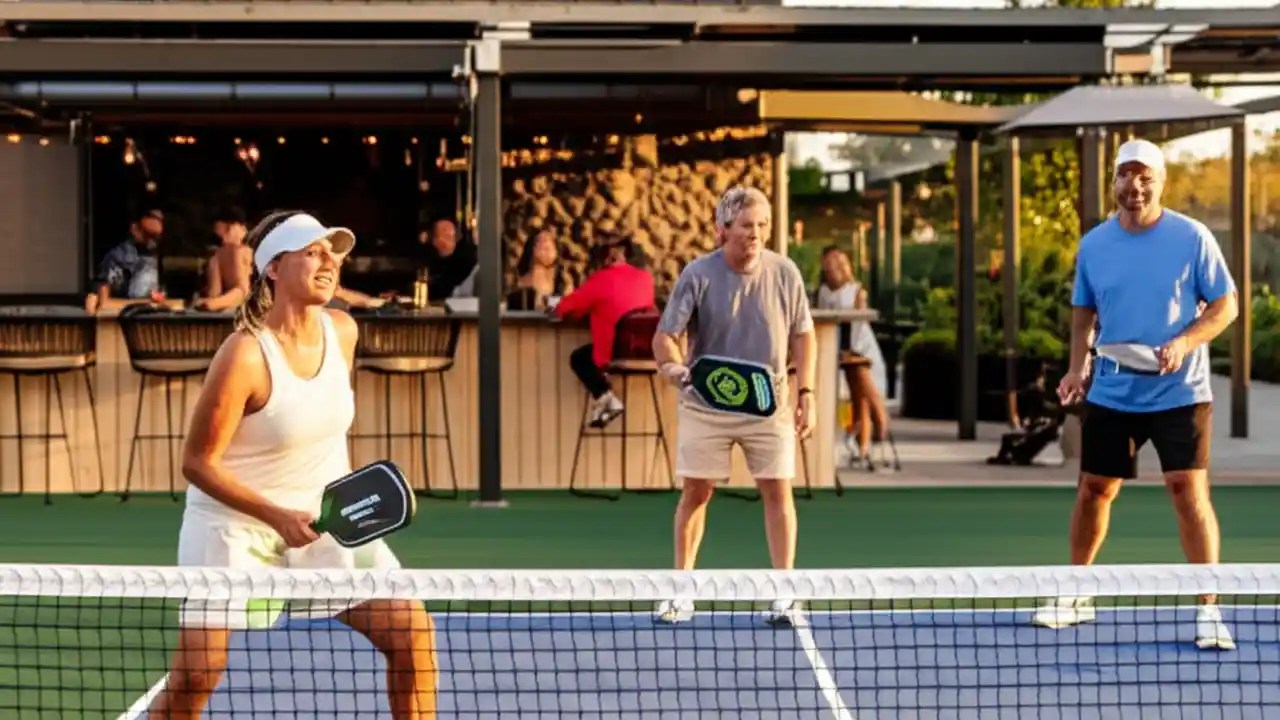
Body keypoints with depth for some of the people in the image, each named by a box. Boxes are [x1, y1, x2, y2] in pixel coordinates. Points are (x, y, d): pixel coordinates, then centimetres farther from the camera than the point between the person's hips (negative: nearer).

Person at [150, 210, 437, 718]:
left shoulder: (342, 330, -4)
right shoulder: (245, 355, -23)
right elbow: (197, 462, -18)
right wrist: (277, 516, -26)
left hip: (325, 518, 6)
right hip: (235, 520, -5)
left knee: (411, 632, -5)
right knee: (196, 671, -12)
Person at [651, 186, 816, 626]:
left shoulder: (784, 273, -3)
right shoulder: (698, 275, -11)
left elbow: (802, 335, 7)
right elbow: (665, 334, -10)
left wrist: (805, 392, 0)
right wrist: (672, 365, -32)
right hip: (705, 403, -1)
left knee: (777, 491, -1)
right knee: (696, 491, 2)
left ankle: (785, 594, 8)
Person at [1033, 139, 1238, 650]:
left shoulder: (1193, 238, -6)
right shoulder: (1093, 245, 3)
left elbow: (1225, 305, -3)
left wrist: (1183, 343, -19)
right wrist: (1078, 366, 0)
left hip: (1179, 393, -3)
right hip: (1109, 393, 3)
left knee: (1189, 493, -11)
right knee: (1094, 490, 9)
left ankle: (1208, 609, -3)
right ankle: (1075, 596, 25)